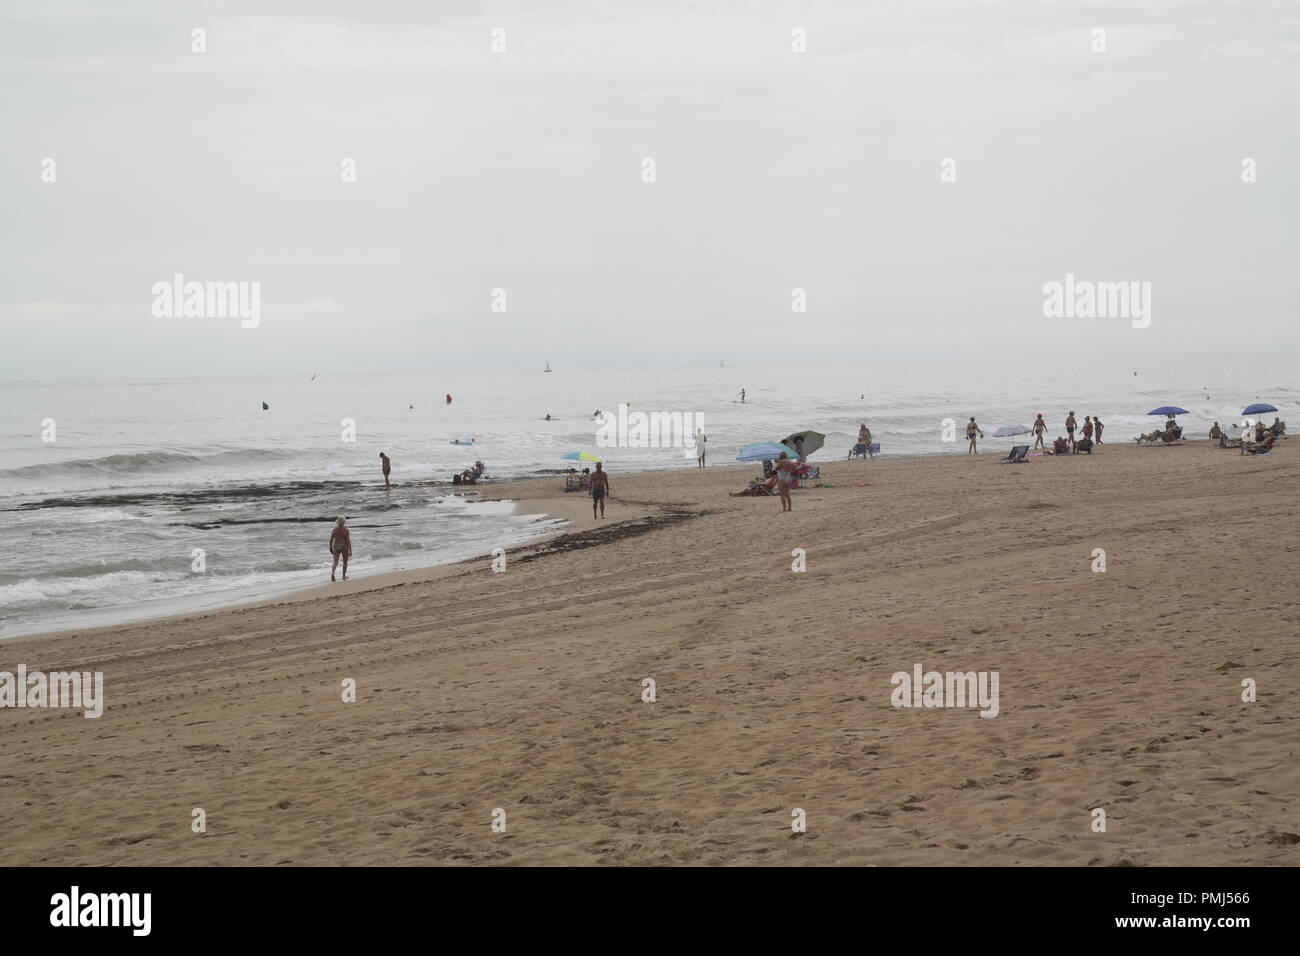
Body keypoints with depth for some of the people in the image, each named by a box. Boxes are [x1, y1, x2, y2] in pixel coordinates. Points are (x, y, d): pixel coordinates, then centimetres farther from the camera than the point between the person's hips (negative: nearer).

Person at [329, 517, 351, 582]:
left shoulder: (334, 530, -2)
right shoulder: (345, 530, -11)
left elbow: (331, 540, 2)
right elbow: (348, 540, -14)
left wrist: (330, 548, 16)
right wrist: (350, 550, -11)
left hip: (336, 547, 2)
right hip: (344, 547, -2)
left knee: (335, 562, 0)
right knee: (345, 562, 18)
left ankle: (332, 573, -27)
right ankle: (344, 576, 27)